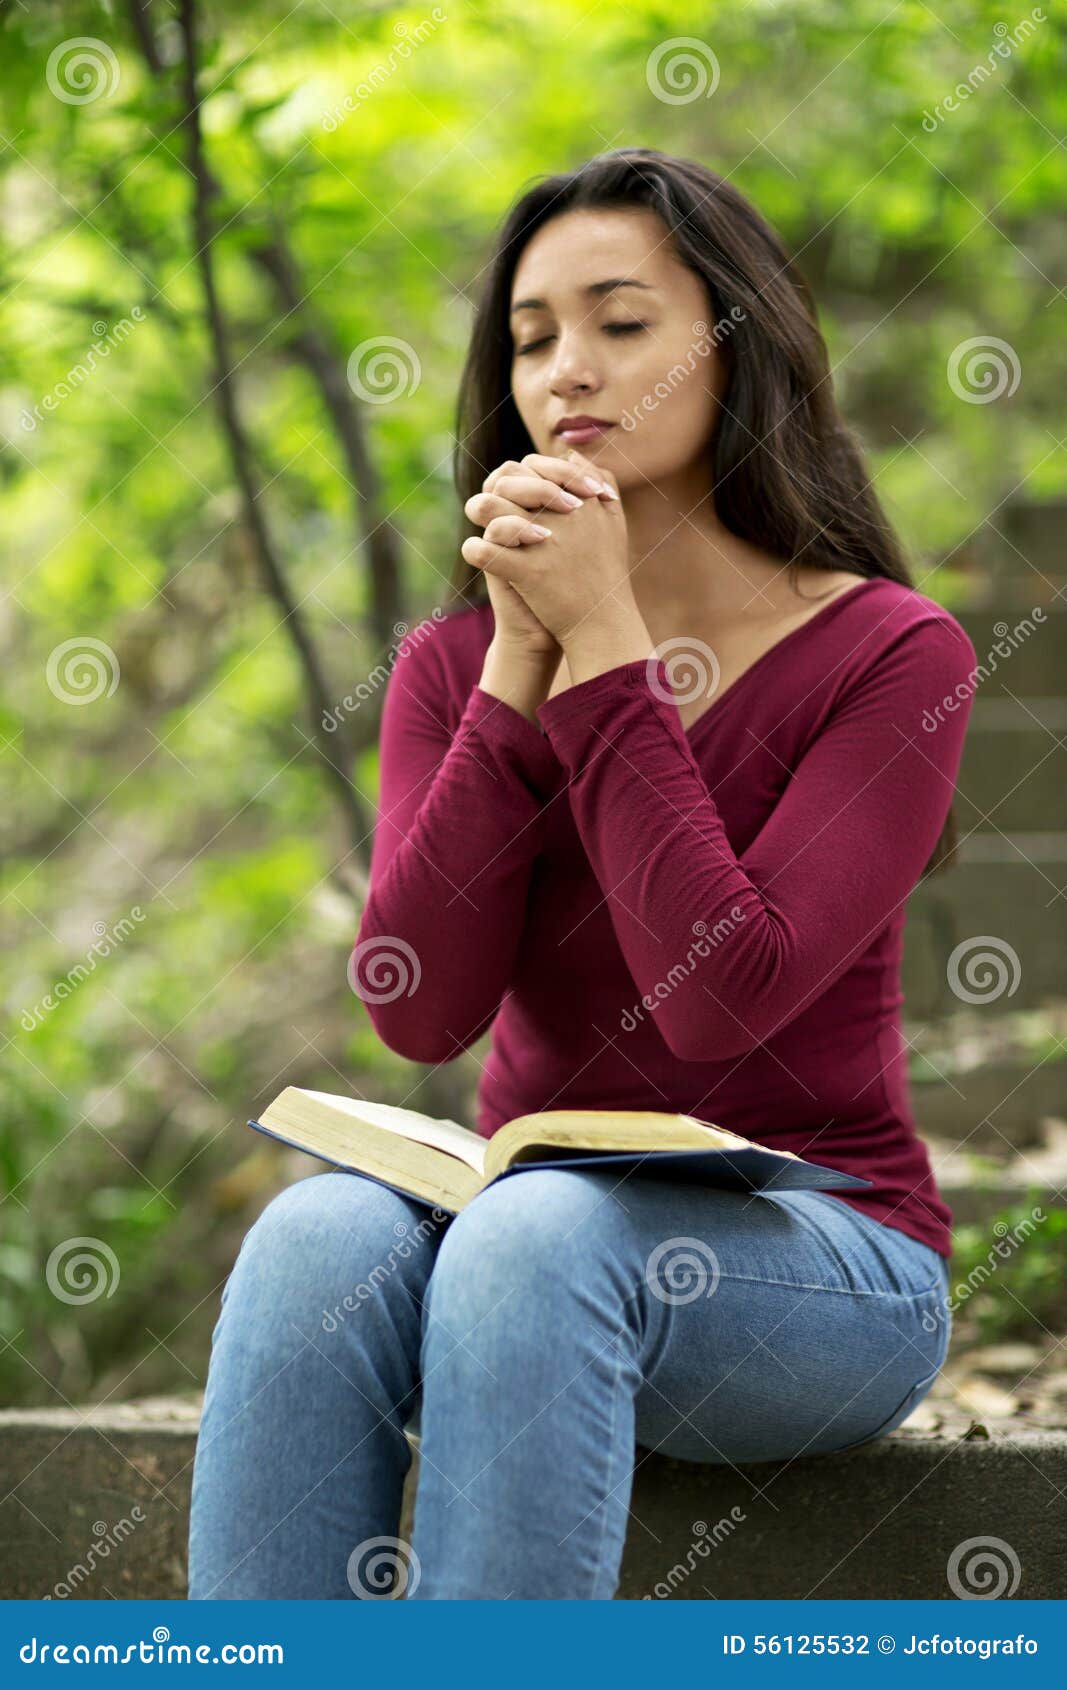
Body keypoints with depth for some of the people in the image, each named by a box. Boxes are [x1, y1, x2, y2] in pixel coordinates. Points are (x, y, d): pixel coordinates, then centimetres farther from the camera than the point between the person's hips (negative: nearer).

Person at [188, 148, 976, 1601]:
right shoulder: (458, 665, 8)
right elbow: (421, 1011, -8)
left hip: (820, 1261, -3)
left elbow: (720, 996, -19)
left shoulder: (892, 654, -4)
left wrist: (605, 645, -15)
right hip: (533, 1216, 3)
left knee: (533, 1245, -35)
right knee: (317, 1238, -30)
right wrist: (522, 663, -12)